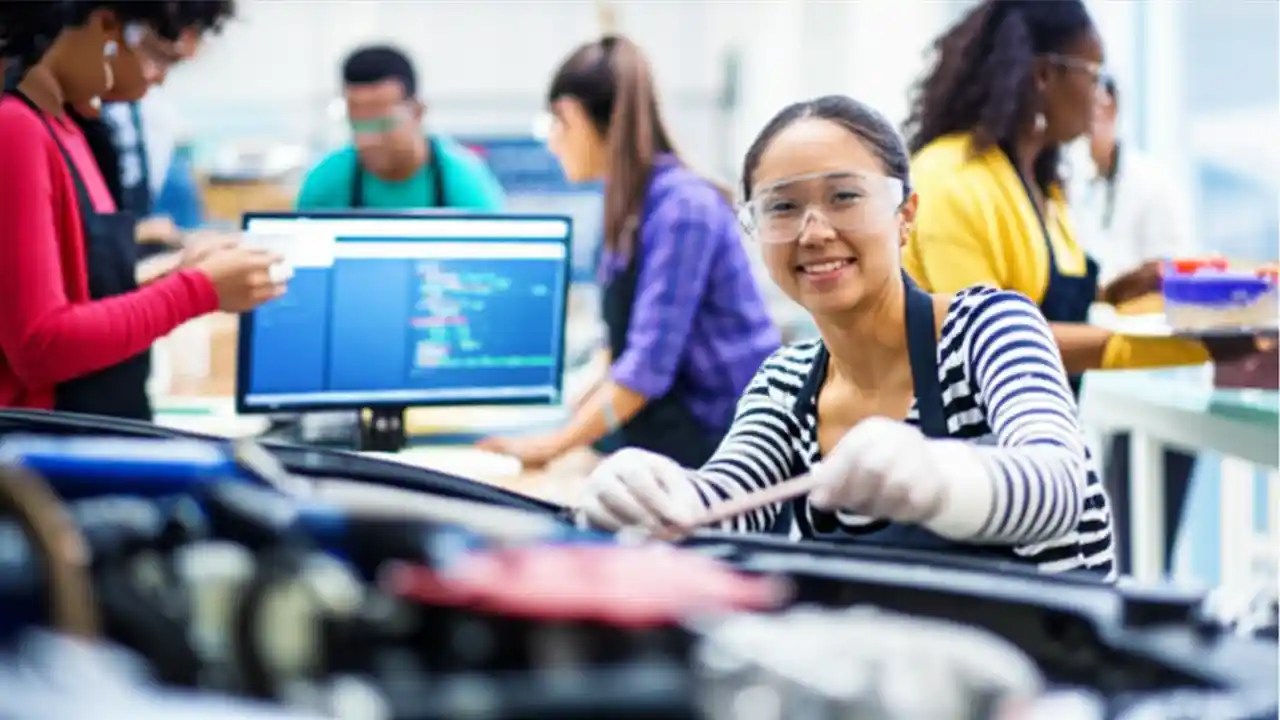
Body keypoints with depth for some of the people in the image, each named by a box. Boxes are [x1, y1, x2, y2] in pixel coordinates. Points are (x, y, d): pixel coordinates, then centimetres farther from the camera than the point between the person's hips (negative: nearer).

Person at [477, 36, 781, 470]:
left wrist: (554, 445, -18)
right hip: (671, 442, 8)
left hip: (725, 444, -8)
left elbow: (649, 364, -20)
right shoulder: (629, 208, 10)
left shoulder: (681, 207, -17)